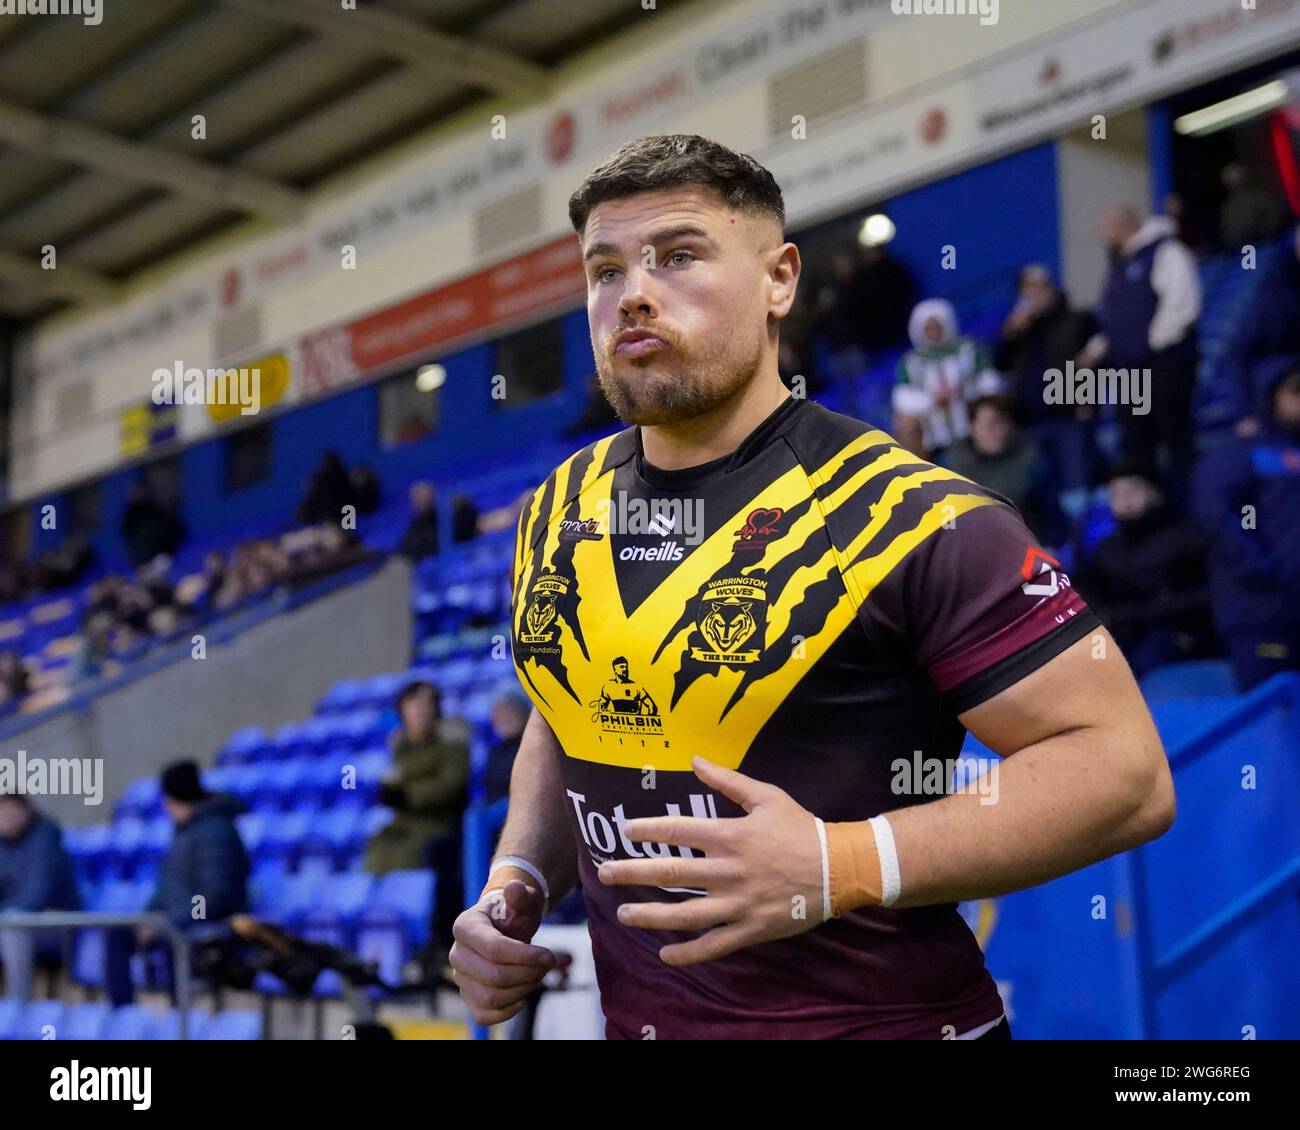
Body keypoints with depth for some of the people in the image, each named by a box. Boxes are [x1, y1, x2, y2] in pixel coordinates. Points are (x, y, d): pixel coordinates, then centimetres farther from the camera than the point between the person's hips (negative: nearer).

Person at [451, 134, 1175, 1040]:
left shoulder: (909, 516, -17)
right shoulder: (558, 514, 2)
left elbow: (1122, 765, -18)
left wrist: (841, 866, -26)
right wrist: (518, 882, 0)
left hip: (882, 1017, -5)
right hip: (635, 1019, 6)